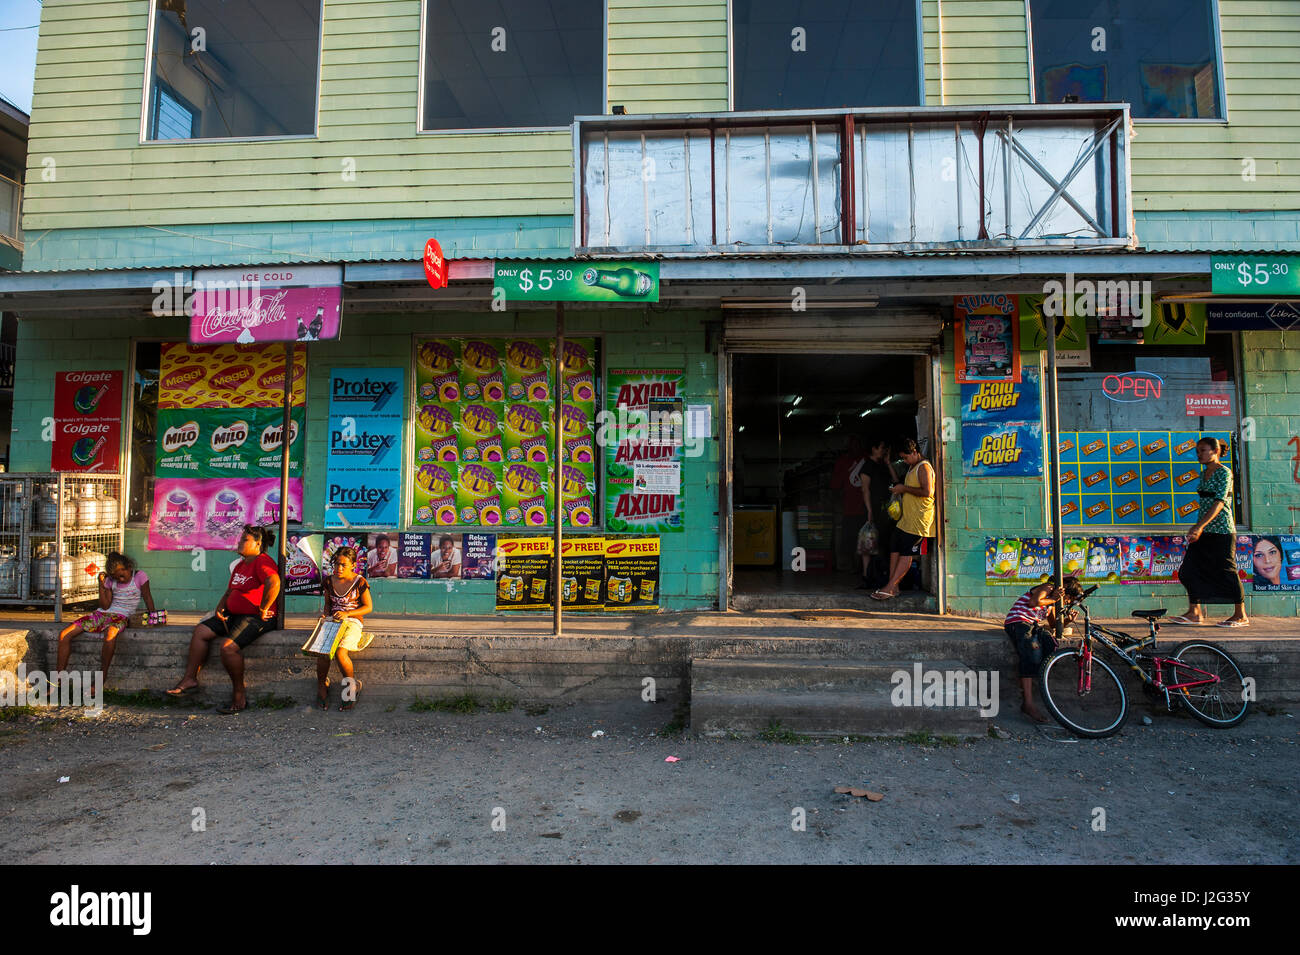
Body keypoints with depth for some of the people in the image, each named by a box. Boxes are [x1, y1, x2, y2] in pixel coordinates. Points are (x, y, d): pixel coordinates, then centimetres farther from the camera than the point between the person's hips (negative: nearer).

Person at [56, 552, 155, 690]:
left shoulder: (140, 576, -1)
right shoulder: (110, 580, 10)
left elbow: (148, 598, 2)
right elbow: (105, 606, 3)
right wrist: (102, 586, -5)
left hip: (121, 616, -6)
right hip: (102, 613, 6)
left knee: (111, 633, -41)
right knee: (65, 634, -9)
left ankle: (101, 681, -30)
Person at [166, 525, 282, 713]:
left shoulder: (262, 562, -14)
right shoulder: (239, 566, 19)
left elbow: (274, 584, -33)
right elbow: (230, 591, 28)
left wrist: (263, 610, -25)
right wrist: (219, 608, 9)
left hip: (255, 618, -10)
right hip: (234, 615, 10)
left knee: (228, 646, -27)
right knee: (201, 630, 1)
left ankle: (239, 695, -13)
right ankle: (190, 679, 9)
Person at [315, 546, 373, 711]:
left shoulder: (360, 582, -5)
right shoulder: (329, 581, 9)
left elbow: (368, 606, -2)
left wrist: (347, 613, -14)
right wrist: (326, 614, 1)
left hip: (352, 621, -4)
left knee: (340, 651, -29)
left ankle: (352, 685, -4)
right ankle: (322, 686, -4)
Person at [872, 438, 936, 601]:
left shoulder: (924, 467, -11)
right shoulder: (912, 467, 20)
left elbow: (927, 491, -22)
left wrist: (905, 489, -13)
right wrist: (898, 489, 15)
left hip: (920, 516, -10)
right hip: (907, 517, 10)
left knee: (906, 553, -9)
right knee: (895, 547, 4)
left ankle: (890, 587, -10)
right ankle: (894, 588, 7)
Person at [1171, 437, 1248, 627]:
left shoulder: (1224, 472, -9)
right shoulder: (1204, 473, 14)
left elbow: (1219, 503, -19)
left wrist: (1200, 526, -26)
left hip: (1221, 529, -8)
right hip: (1204, 530, 8)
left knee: (1227, 571, -1)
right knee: (1189, 569, 2)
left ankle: (1241, 616, 12)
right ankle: (1194, 613, 8)